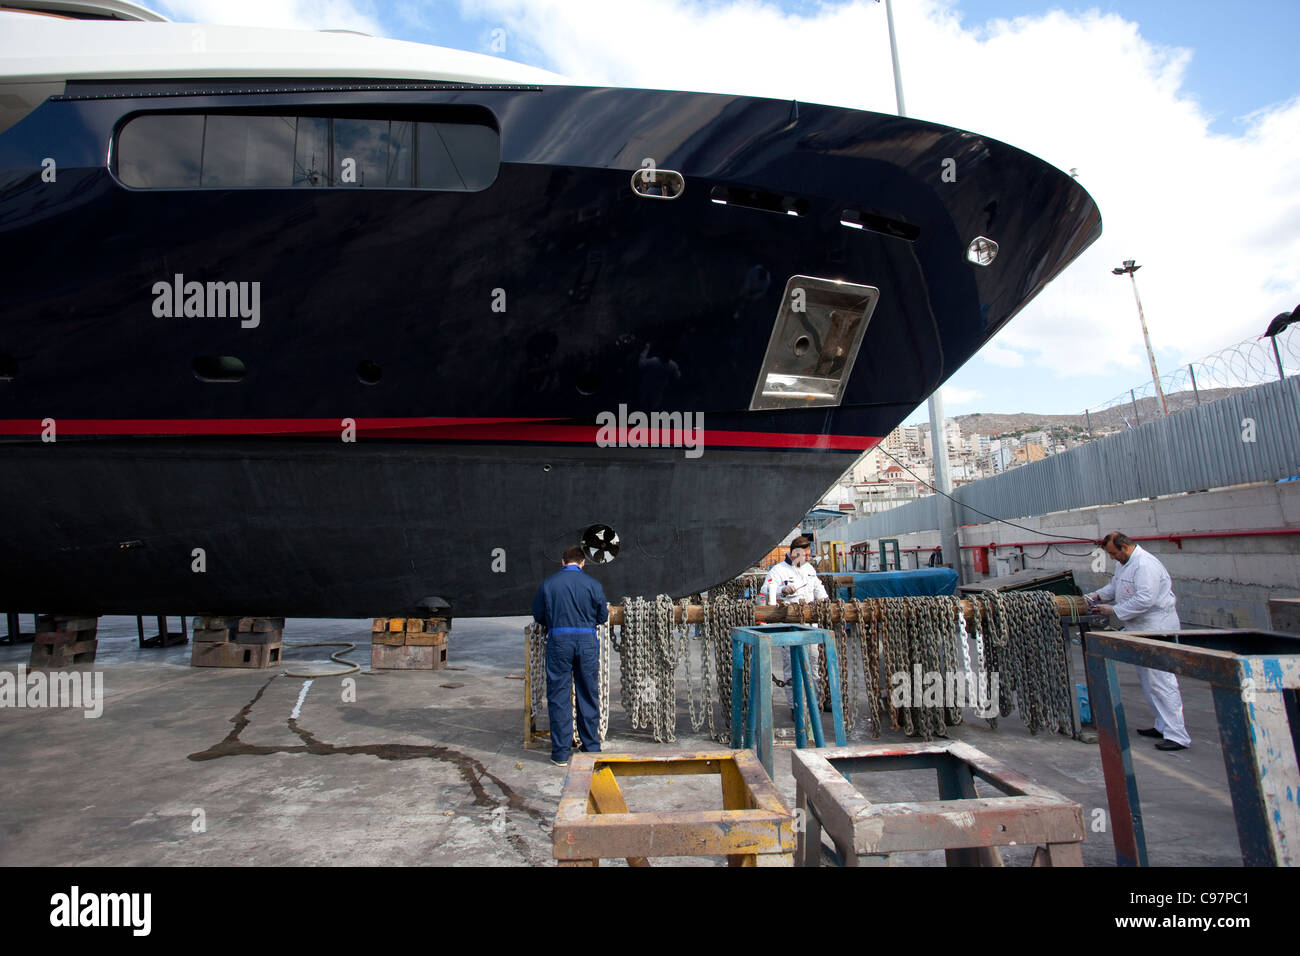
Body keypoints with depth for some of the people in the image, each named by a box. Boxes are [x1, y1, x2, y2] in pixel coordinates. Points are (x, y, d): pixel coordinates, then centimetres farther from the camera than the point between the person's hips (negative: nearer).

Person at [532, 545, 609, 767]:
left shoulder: (548, 584, 0)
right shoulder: (593, 584, -1)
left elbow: (538, 616, 8)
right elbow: (603, 617, 7)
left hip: (558, 641, -1)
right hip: (587, 641, 1)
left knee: (558, 696, 8)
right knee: (588, 695, 12)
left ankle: (561, 753, 12)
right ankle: (592, 749, 22)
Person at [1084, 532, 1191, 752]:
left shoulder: (1145, 565, -21)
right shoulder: (1123, 563, 12)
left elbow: (1145, 599, -27)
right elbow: (1115, 585, 25)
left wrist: (1114, 610, -19)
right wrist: (1097, 596, 8)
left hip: (1156, 630, -11)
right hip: (1141, 630, 11)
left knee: (1161, 680, -11)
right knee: (1147, 679, 16)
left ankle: (1178, 736, -7)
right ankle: (1163, 726, 26)